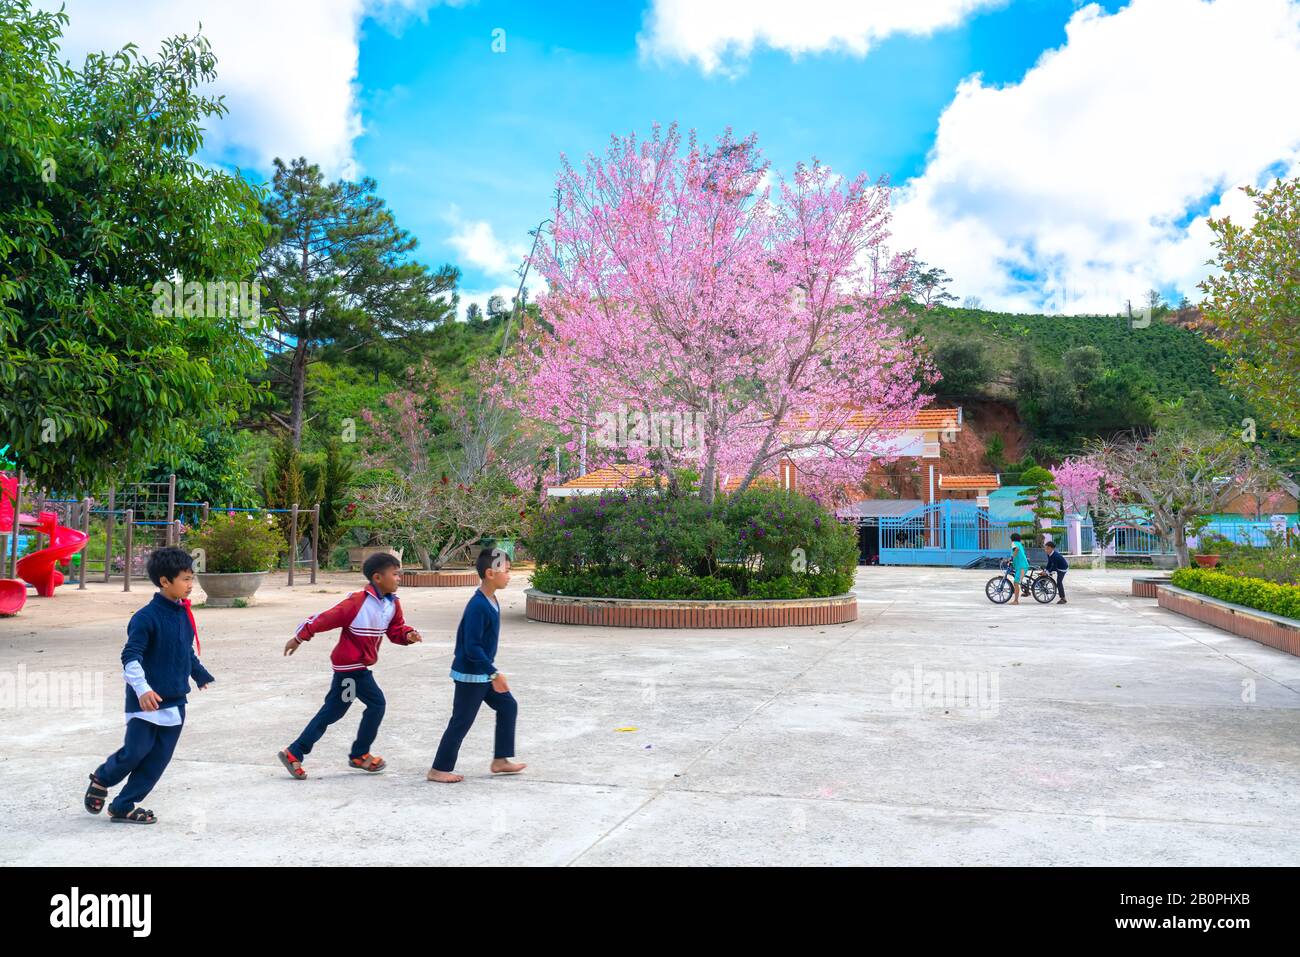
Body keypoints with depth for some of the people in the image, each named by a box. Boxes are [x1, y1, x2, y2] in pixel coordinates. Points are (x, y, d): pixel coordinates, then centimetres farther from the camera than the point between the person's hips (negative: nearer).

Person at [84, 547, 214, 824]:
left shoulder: (184, 614, 7)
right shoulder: (146, 617, -16)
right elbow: (130, 656, -20)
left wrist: (201, 674, 33)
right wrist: (142, 688, -31)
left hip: (175, 701, 7)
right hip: (146, 700, -7)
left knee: (159, 758, 6)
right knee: (136, 751, -4)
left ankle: (123, 806, 17)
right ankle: (102, 779, 28)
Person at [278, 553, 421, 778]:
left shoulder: (392, 604, 2)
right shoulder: (358, 602, -22)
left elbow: (396, 629, 10)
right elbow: (325, 618, -18)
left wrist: (408, 635, -12)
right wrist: (299, 638, -13)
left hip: (358, 665, 9)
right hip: (351, 665, -9)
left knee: (332, 711, 13)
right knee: (376, 703, -4)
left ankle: (294, 754, 20)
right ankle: (360, 755, 12)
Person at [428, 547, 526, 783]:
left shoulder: (491, 601, 4)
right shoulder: (478, 606, -25)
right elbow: (471, 647, -27)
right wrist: (495, 673, -25)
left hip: (483, 672, 10)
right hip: (470, 675, -10)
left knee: (508, 706, 13)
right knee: (462, 721, 0)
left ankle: (500, 760, 21)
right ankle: (438, 769, 14)